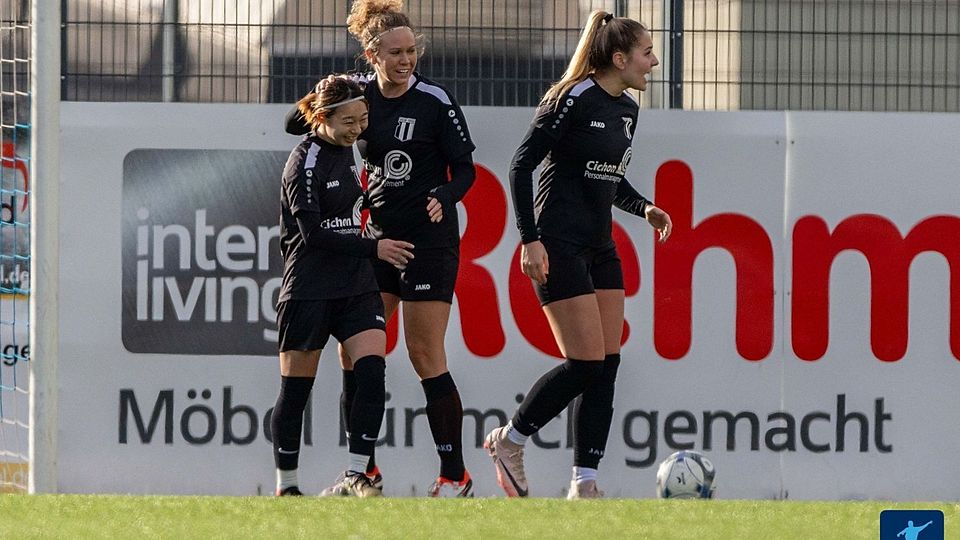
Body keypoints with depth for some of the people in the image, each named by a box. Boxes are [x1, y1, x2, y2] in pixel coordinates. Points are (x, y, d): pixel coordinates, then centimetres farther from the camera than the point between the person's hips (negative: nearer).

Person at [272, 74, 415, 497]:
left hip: (355, 287, 7)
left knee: (372, 371, -13)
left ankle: (355, 476, -13)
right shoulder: (305, 161, -12)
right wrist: (373, 248, -17)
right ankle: (286, 486, 12)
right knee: (295, 390, 2)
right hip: (308, 291, -7)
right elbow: (313, 233, -18)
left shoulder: (344, 149, 11)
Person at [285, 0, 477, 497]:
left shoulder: (435, 101, -10)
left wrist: (443, 198, -27)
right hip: (378, 237, 5)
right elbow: (294, 123, 10)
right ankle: (364, 468, 10)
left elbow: (465, 170, -6)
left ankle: (455, 474, -1)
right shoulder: (360, 95, 3)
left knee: (424, 355, -8)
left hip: (430, 240, -5)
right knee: (355, 351, 1)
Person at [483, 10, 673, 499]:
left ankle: (584, 484, 2)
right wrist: (530, 238, -18)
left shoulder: (627, 109, 12)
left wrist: (644, 207, 7)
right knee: (585, 364, -11)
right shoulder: (574, 100, -14)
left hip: (600, 247, 9)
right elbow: (521, 165, -13)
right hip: (559, 247, -9)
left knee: (607, 366, 1)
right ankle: (508, 441, 9)